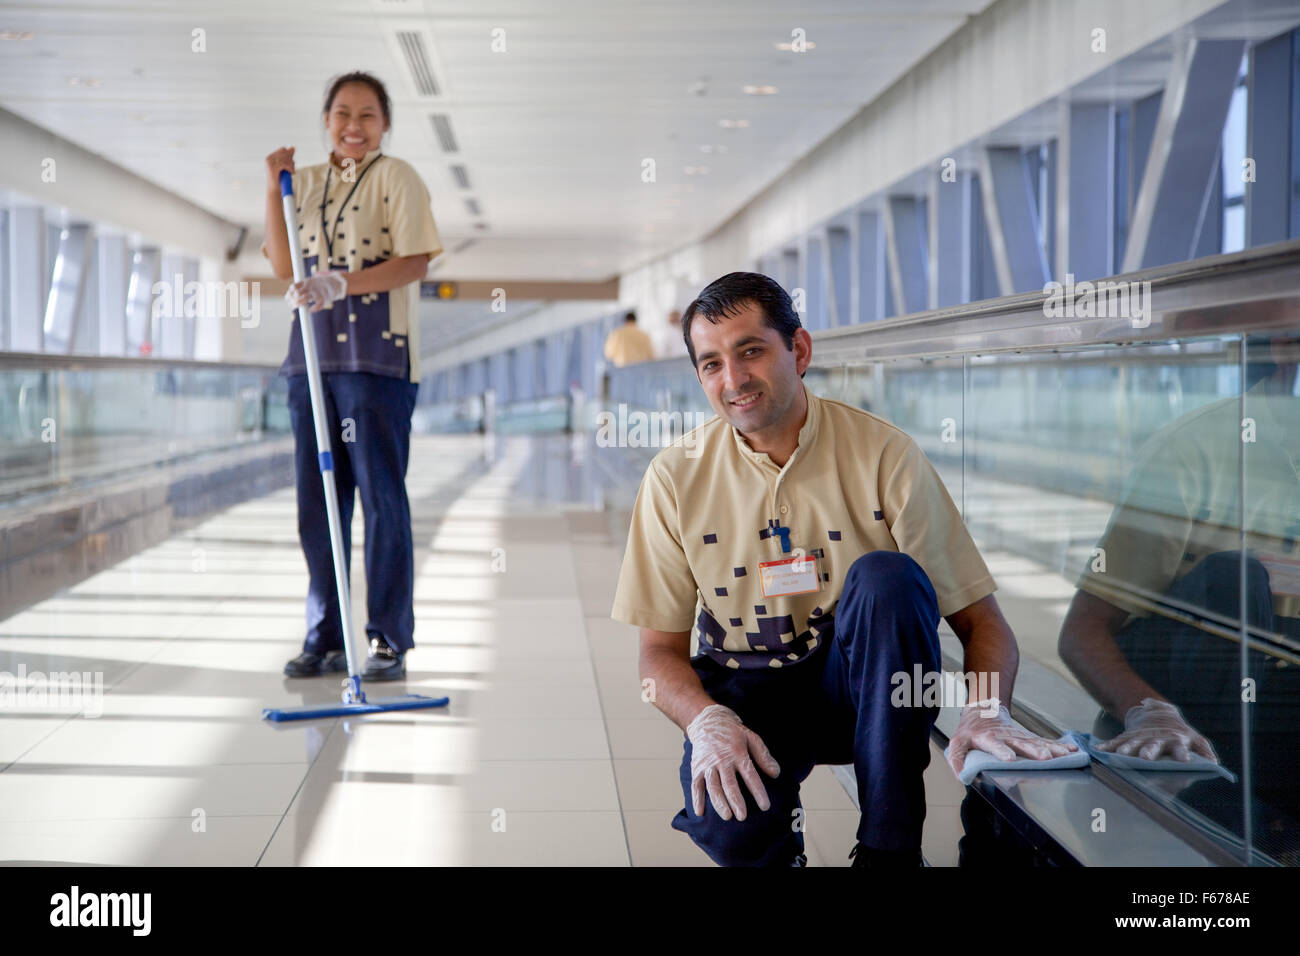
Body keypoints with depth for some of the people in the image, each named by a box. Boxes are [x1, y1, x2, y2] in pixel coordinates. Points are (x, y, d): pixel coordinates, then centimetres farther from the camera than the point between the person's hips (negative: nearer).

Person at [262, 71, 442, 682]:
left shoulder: (395, 177, 0)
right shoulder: (306, 182, 16)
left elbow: (414, 263, -9)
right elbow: (284, 266, 11)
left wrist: (343, 283, -20)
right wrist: (275, 187, 4)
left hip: (377, 356, -5)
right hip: (312, 354, 5)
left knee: (381, 495, -4)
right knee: (316, 499, 7)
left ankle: (390, 642, 2)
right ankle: (325, 638, 15)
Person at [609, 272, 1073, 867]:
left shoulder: (883, 454, -9)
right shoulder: (676, 478, -4)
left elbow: (979, 618, -9)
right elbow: (660, 650, -1)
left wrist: (986, 712, -30)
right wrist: (708, 722, -23)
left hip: (861, 683, 0)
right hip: (748, 690, 0)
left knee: (886, 576, -32)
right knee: (725, 821, -34)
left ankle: (889, 845, -24)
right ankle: (777, 838, 7)